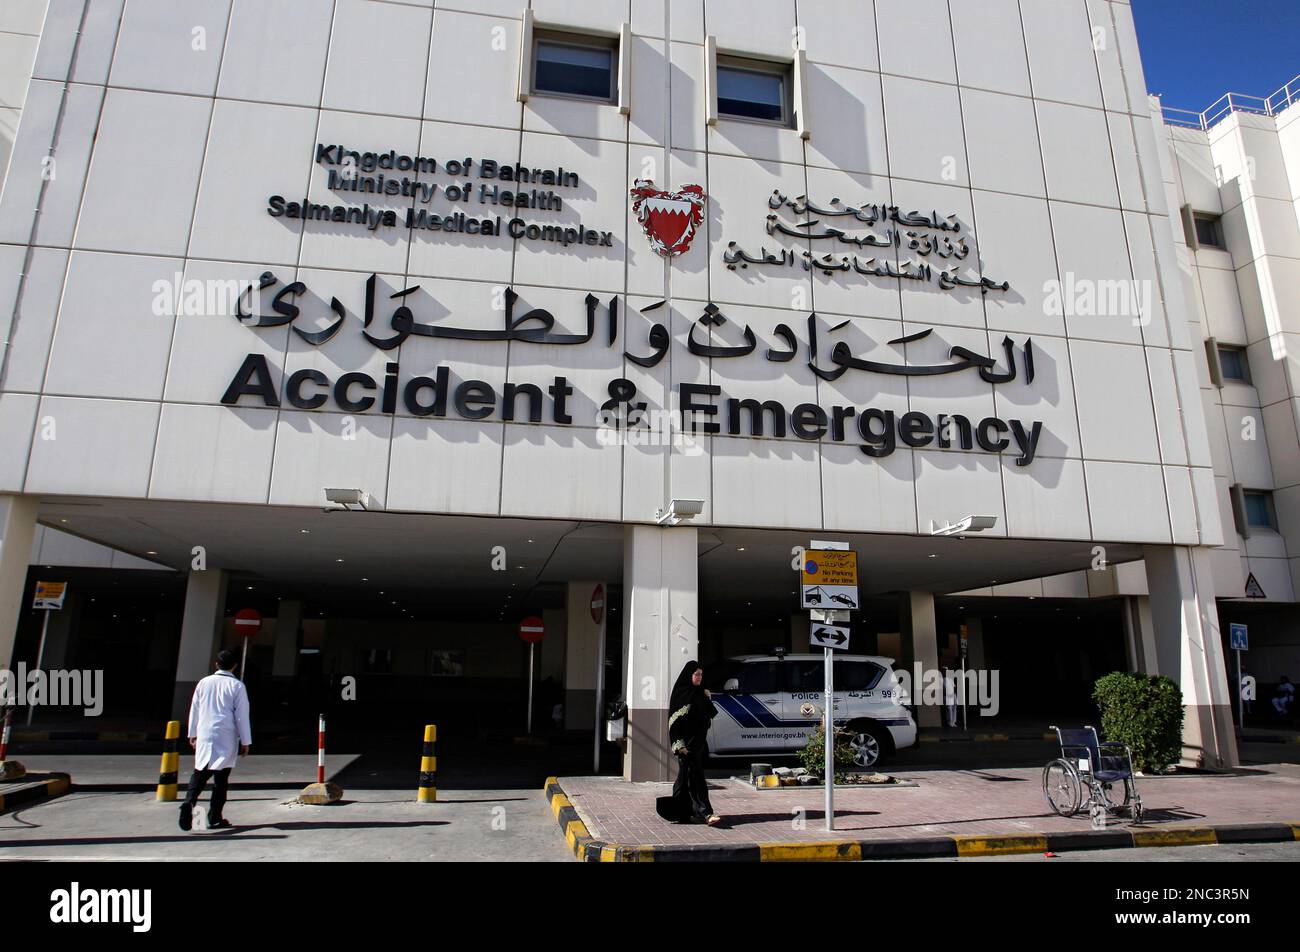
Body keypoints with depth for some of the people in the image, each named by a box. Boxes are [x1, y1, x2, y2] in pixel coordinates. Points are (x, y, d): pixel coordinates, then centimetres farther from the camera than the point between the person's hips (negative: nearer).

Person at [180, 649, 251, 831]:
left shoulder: (204, 682, 7)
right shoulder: (236, 685, -5)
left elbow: (194, 709, 13)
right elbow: (242, 715, -5)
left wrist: (193, 734, 25)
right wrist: (245, 741, 1)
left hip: (204, 735, 3)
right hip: (226, 737, -3)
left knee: (200, 772, 7)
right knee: (221, 778, 4)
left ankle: (189, 802, -18)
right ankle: (215, 818, 7)